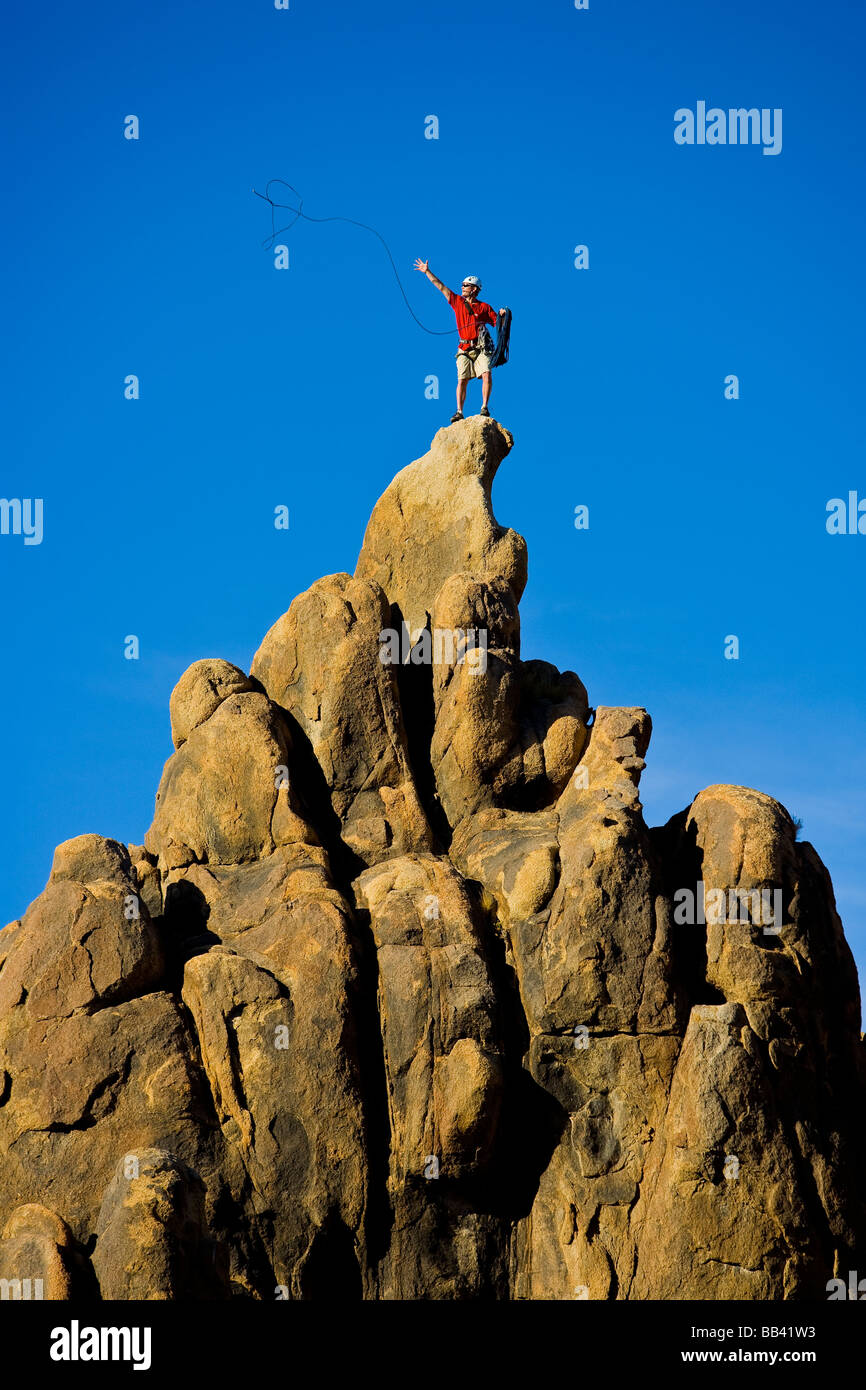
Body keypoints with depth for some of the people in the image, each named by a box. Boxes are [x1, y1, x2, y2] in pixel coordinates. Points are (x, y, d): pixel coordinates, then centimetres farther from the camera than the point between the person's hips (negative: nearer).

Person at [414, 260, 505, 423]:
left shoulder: (484, 307, 9)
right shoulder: (457, 301, 14)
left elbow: (498, 324, 10)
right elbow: (440, 286, 16)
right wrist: (427, 272, 16)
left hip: (482, 348, -2)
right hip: (465, 348, 2)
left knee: (486, 374, -20)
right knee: (462, 380, -7)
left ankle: (484, 407, -16)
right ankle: (459, 412, -8)